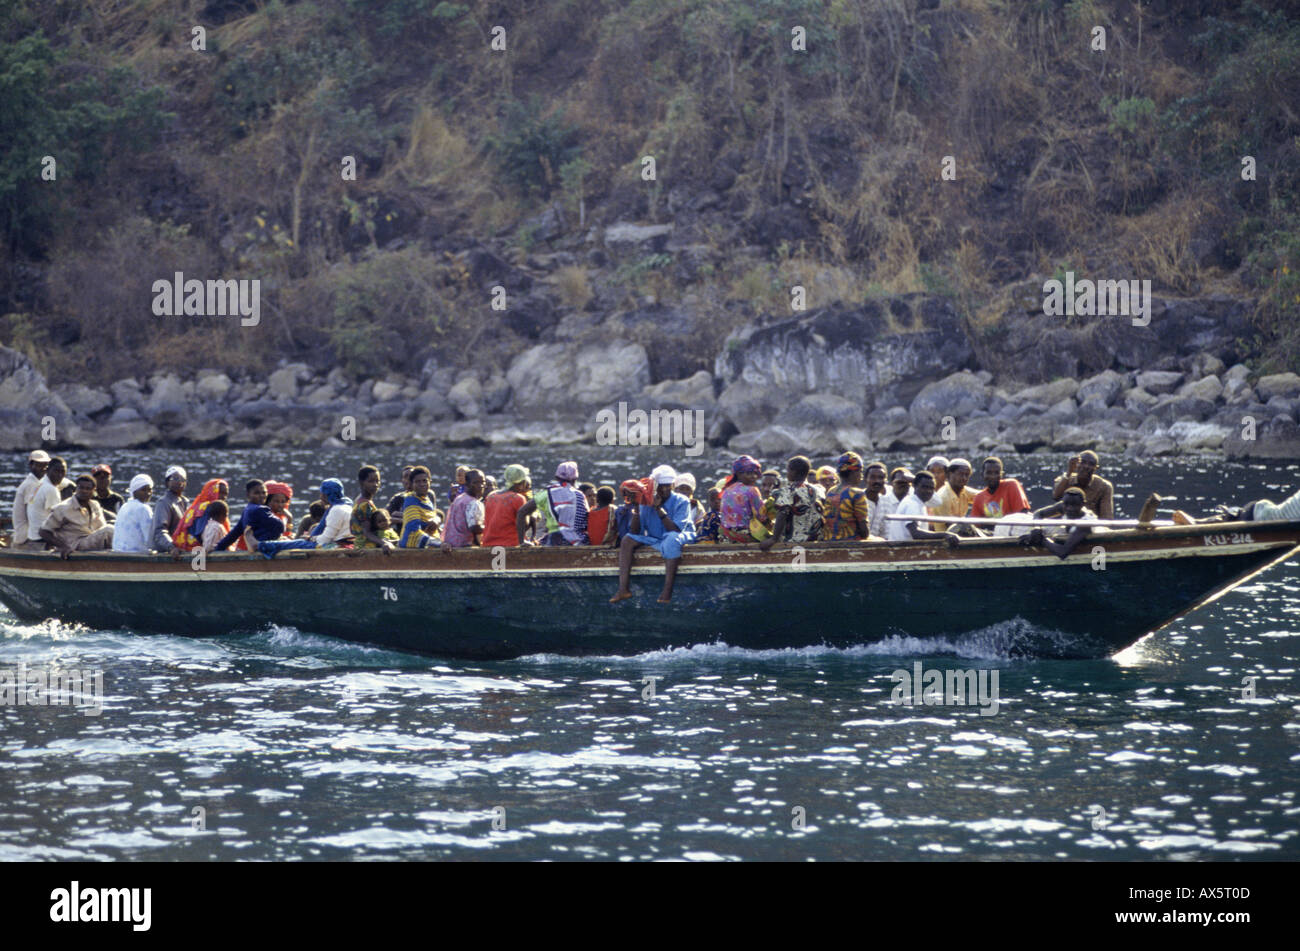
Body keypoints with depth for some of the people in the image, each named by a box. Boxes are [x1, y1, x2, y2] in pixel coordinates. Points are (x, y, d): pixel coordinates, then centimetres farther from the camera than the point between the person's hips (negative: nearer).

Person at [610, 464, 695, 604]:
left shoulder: (681, 501, -8)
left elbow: (675, 529, -22)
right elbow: (636, 532, -4)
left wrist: (659, 509, -26)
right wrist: (636, 509, -17)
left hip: (681, 537, -5)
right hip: (654, 541, 5)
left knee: (671, 539, -39)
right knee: (628, 540, -14)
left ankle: (667, 591, -42)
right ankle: (623, 588, -26)